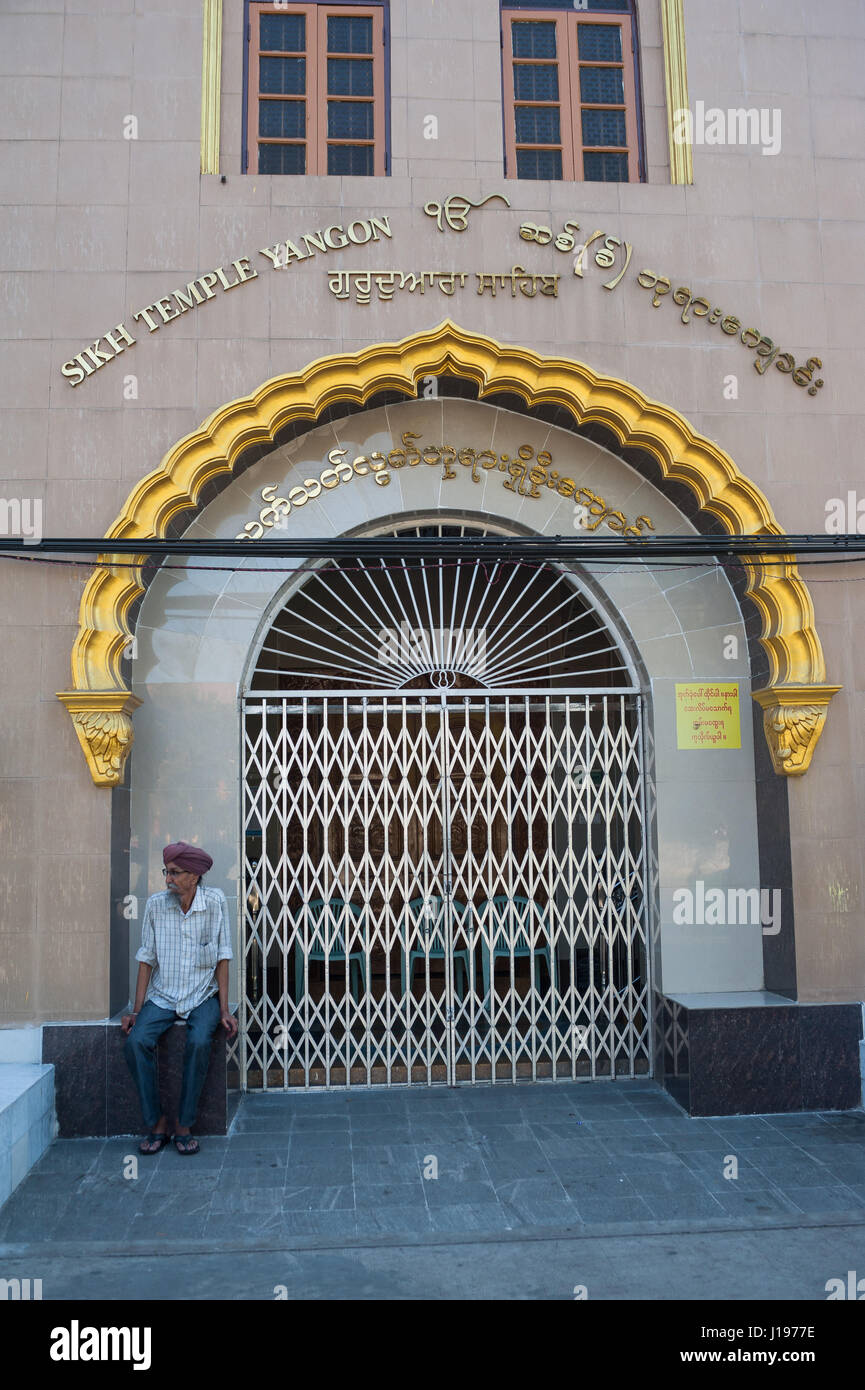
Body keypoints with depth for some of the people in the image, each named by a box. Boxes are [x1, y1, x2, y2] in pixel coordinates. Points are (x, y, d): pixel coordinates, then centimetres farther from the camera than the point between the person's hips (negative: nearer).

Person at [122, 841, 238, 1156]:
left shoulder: (214, 902, -7)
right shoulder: (155, 905, -3)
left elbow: (222, 957, -3)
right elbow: (146, 959, 4)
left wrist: (224, 1010, -7)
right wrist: (136, 1011, 0)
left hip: (202, 996, -2)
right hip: (162, 997, 2)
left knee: (199, 1043, -30)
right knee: (136, 1041, -25)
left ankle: (184, 1127, -13)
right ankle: (156, 1123, -10)